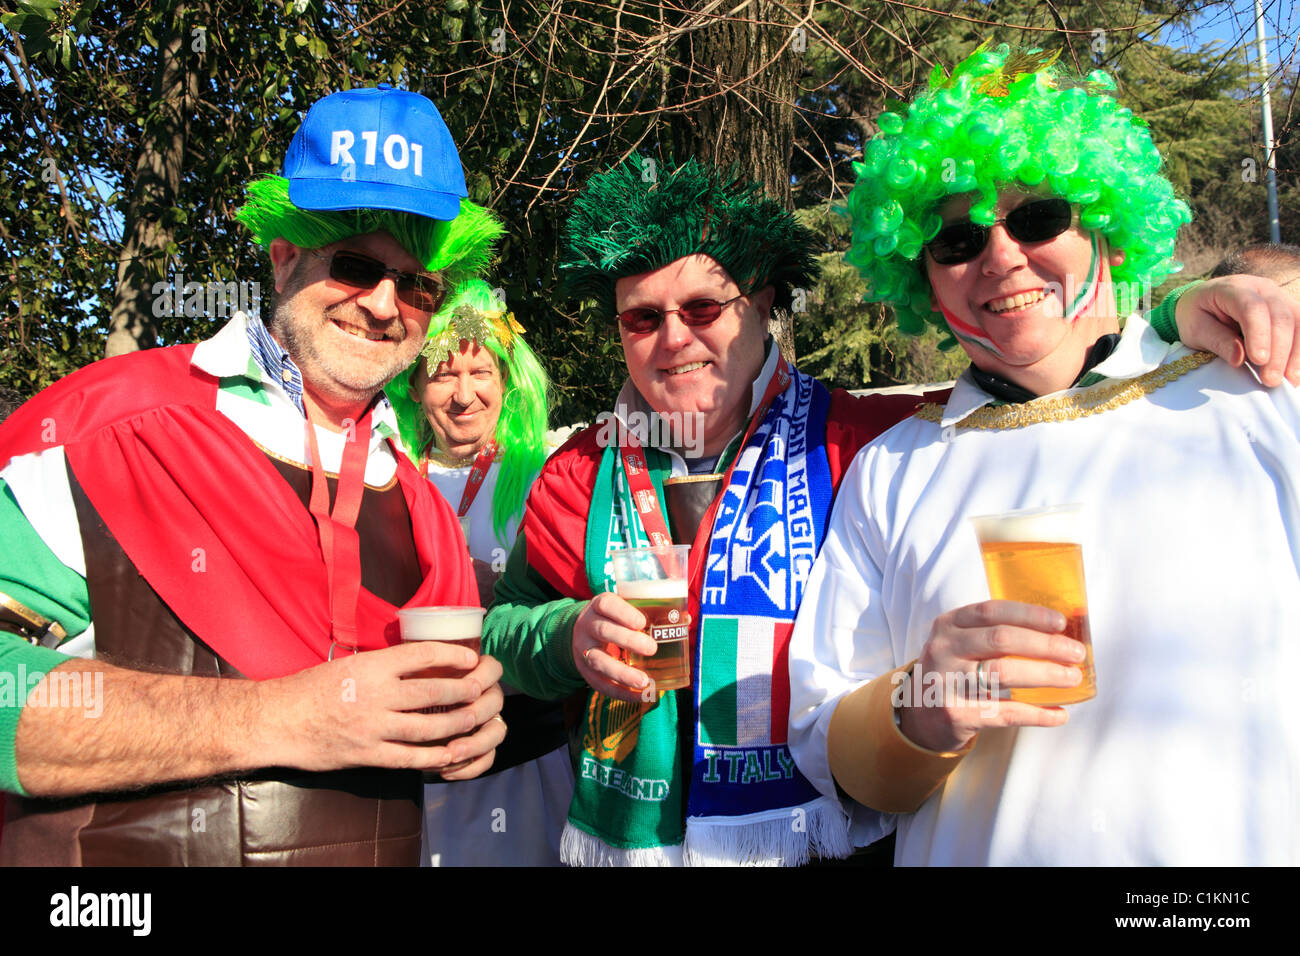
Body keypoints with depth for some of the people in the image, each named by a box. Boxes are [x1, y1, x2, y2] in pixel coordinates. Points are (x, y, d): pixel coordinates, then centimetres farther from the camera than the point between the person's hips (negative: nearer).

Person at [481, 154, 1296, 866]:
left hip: (814, 838, -2)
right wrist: (569, 638, -13)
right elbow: (503, 628, 8)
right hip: (622, 842, 3)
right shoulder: (586, 469, 0)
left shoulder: (849, 441, -9)